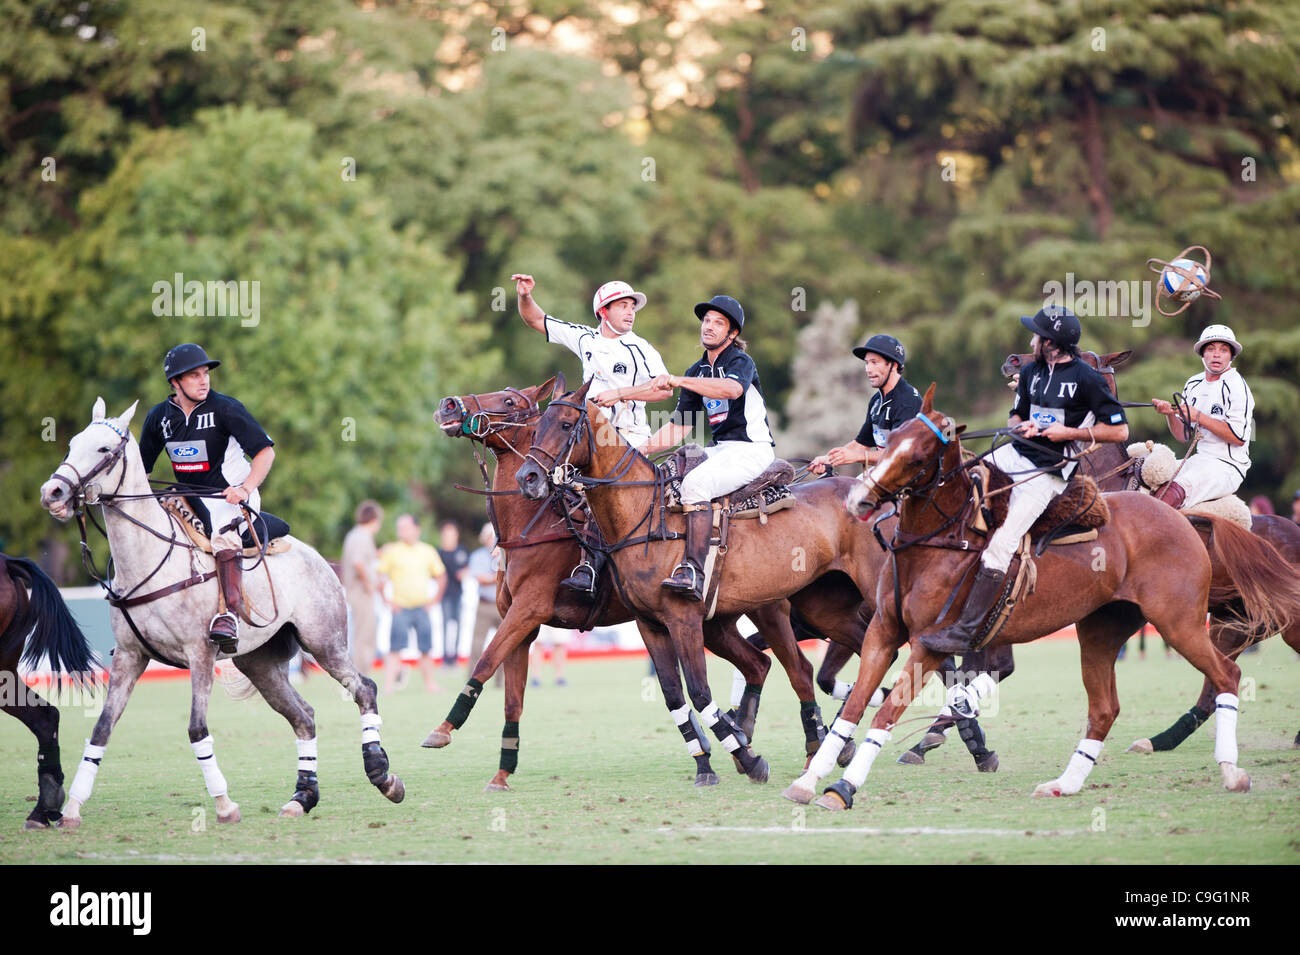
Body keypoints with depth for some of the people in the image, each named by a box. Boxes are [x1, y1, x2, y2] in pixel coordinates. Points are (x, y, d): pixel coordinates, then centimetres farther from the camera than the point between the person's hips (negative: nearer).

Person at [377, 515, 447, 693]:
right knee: (395, 650, -9)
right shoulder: (392, 551, -1)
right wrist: (386, 600, -5)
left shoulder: (428, 551, 8)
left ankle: (430, 684, 16)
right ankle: (388, 686, -12)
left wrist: (435, 598, 9)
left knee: (426, 649, 6)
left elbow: (441, 576, 18)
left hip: (422, 608, 3)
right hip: (401, 608, -3)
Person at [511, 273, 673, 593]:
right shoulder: (585, 338, 11)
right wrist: (524, 296, -2)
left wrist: (620, 394, -23)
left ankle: (591, 564, -33)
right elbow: (536, 320, 16)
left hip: (627, 436, -7)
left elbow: (664, 388, -17)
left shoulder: (639, 350, -3)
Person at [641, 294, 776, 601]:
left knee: (694, 484, -31)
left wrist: (678, 381, -38)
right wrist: (641, 449, 5)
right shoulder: (698, 371, 16)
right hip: (718, 449, 9)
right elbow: (678, 426, 18)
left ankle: (693, 573, -39)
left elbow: (732, 389, -33)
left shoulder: (741, 362, -7)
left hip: (751, 449, -9)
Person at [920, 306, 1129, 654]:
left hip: (1049, 472, -8)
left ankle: (965, 631, -19)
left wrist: (1067, 432, -15)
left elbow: (1120, 430, -10)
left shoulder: (1087, 379, -10)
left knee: (998, 547, -18)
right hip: (1015, 454, 8)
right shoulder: (1031, 373, 11)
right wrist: (1022, 425, 0)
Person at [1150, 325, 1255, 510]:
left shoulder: (1236, 386, -8)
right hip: (1199, 459, 8)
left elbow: (1239, 437, -16)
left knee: (1176, 490, -32)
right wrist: (1170, 414, -4)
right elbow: (1184, 436, 16)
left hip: (1227, 466, -8)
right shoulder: (1193, 384, 14)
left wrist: (1199, 417, -15)